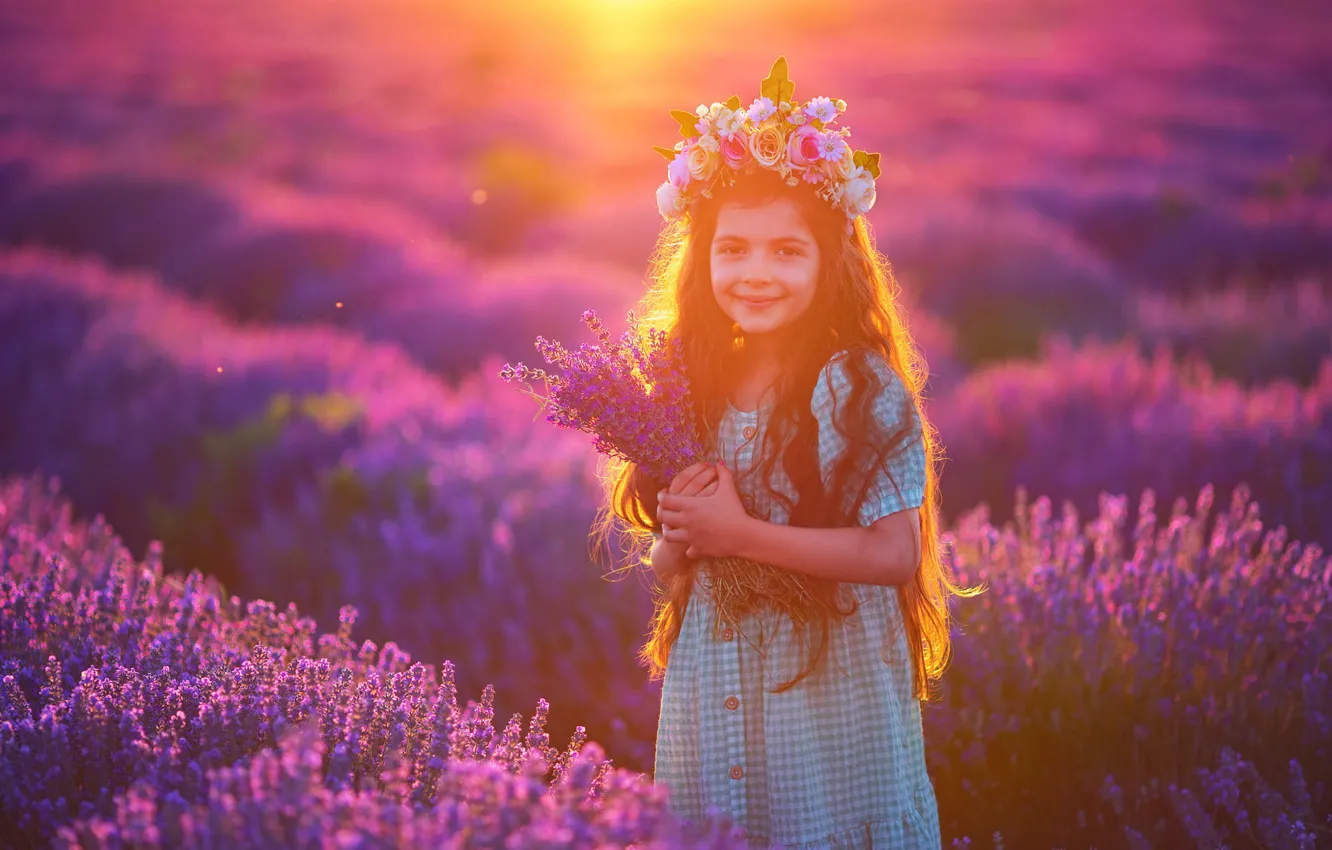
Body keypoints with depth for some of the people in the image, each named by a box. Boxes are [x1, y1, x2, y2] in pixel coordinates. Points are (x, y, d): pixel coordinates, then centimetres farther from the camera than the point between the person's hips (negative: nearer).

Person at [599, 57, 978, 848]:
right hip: (710, 701, 5)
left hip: (835, 698, -5)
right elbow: (664, 560, 12)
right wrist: (681, 539, -11)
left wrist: (741, 532, -18)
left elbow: (894, 553, -18)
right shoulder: (694, 386, 6)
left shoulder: (861, 387, -10)